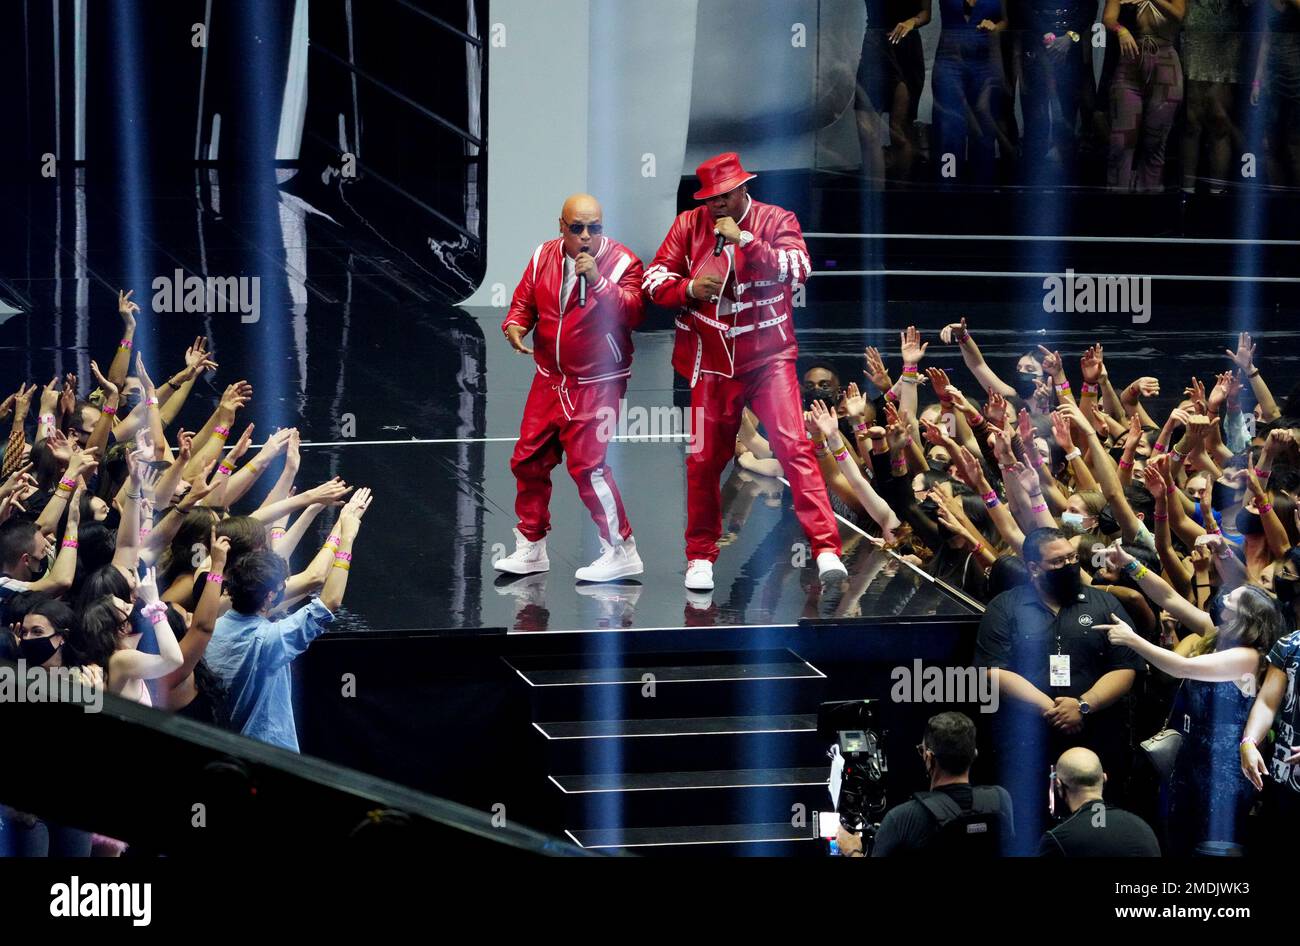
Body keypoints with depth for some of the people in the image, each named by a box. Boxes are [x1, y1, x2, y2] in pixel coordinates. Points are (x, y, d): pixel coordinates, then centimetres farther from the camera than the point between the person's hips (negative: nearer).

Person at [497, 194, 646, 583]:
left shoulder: (621, 262, -13)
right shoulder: (543, 258, 3)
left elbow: (633, 313, -25)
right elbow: (524, 300, 12)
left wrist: (598, 281, -35)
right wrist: (515, 325, -10)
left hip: (596, 383, -6)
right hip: (549, 379, 6)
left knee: (586, 464, -14)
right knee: (528, 460, 9)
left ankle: (621, 552, -3)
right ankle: (530, 549, 24)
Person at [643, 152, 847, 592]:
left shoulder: (776, 221, -2)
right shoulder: (689, 225, 5)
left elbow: (799, 269, -19)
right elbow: (654, 279, 3)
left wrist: (743, 239, -24)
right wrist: (689, 288, -17)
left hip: (768, 357, -3)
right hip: (712, 361, 3)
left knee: (794, 446, -16)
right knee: (703, 459, 4)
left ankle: (826, 549, -20)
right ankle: (700, 557, 20)